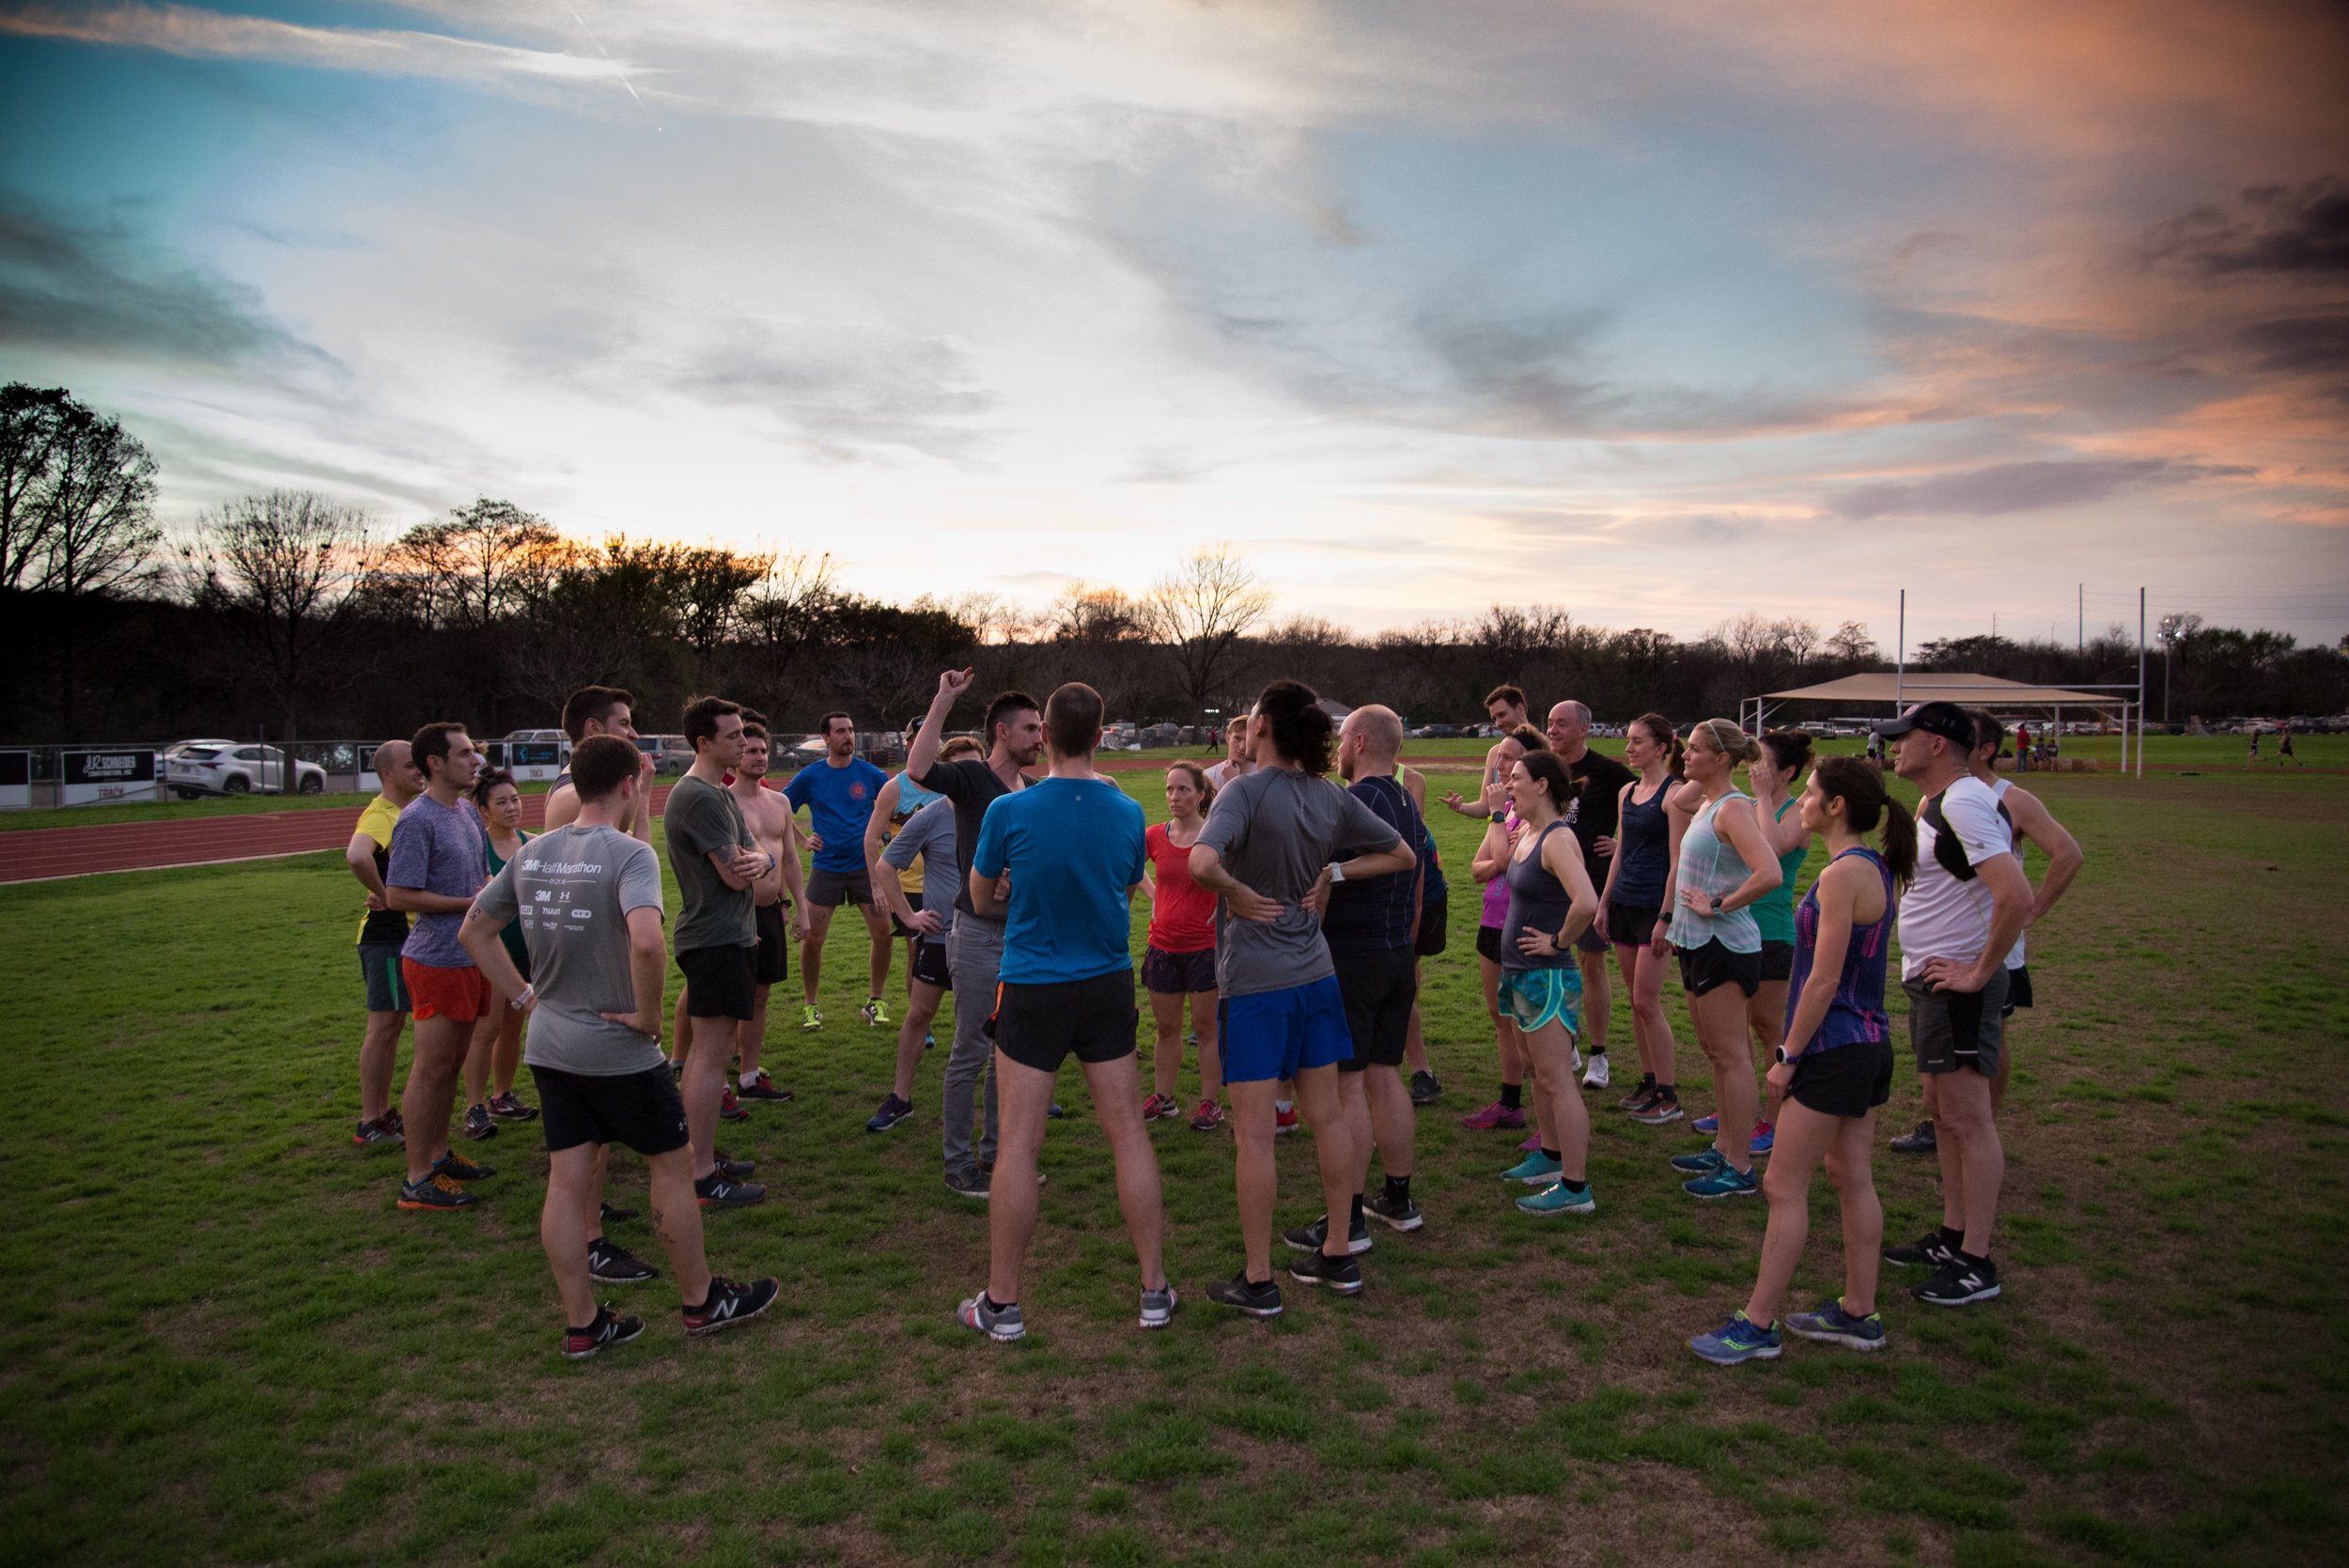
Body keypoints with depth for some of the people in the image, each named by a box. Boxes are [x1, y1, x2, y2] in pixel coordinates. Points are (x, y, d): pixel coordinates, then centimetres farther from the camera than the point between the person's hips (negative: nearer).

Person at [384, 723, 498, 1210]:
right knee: (431, 1068, -2)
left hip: (471, 957, 8)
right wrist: (471, 902, -17)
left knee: (452, 1063, 17)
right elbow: (399, 895, -19)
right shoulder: (417, 820, -15)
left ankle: (439, 1155, 30)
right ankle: (418, 1180, 7)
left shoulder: (467, 811, 11)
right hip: (438, 961, -8)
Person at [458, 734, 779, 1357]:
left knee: (567, 1181, 11)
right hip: (617, 1051, -7)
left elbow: (473, 932, 12)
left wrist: (523, 997, 13)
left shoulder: (529, 854, 4)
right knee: (674, 1163, 10)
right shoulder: (628, 853, -19)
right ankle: (702, 1301, 23)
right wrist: (648, 1014, -21)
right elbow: (646, 940, -35)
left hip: (548, 1045, 7)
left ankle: (582, 1325, 21)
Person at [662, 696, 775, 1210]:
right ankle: (702, 1176, -3)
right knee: (712, 1054, -8)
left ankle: (703, 1156, 26)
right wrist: (754, 862, 2)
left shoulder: (722, 793, 16)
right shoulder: (698, 797, -17)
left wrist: (762, 860, -13)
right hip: (716, 940, -11)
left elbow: (753, 861, 11)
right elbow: (735, 874, -20)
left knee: (706, 1050, 16)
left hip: (729, 936, 11)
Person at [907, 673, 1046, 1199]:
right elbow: (918, 768, -31)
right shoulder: (972, 777, -10)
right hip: (980, 935, -7)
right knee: (970, 1053, 0)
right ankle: (958, 1164, 11)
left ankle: (995, 1151, 26)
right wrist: (943, 702, -29)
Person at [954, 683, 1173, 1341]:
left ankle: (1001, 1304, 15)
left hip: (1033, 990, -3)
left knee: (1018, 1144, 4)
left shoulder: (1008, 811, -12)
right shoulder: (1127, 812, -3)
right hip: (1110, 985, 3)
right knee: (1129, 1133, 10)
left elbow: (982, 901, 3)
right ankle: (1155, 1291, 18)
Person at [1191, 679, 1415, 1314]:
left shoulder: (1245, 792, -16)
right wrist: (1332, 873, 7)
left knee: (1254, 1132, 1)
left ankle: (1257, 1281, 10)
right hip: (1315, 973, 6)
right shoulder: (1333, 798, 3)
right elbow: (1403, 855, 13)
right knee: (1327, 1117, 14)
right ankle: (1338, 1256, 26)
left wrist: (1239, 896, -15)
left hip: (1253, 982, -6)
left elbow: (1202, 863, -33)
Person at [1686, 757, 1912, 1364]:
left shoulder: (1843, 874, -20)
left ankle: (1757, 1324, 5)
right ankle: (1859, 1313, 27)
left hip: (1835, 1050, -10)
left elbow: (1824, 980, -22)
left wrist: (1788, 1056, -15)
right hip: (1869, 1043, 10)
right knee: (1851, 1178, 17)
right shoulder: (1876, 869, 9)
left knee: (1784, 1187, -3)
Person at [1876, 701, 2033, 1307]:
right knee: (1943, 1113, 17)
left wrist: (1979, 973, -21)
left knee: (1968, 1119, -4)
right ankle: (1951, 1237, 28)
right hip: (1929, 982, 11)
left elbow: (2017, 896, -31)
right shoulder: (1935, 803, 13)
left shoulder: (1963, 804, -20)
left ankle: (1976, 1263, 4)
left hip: (1957, 986, -11)